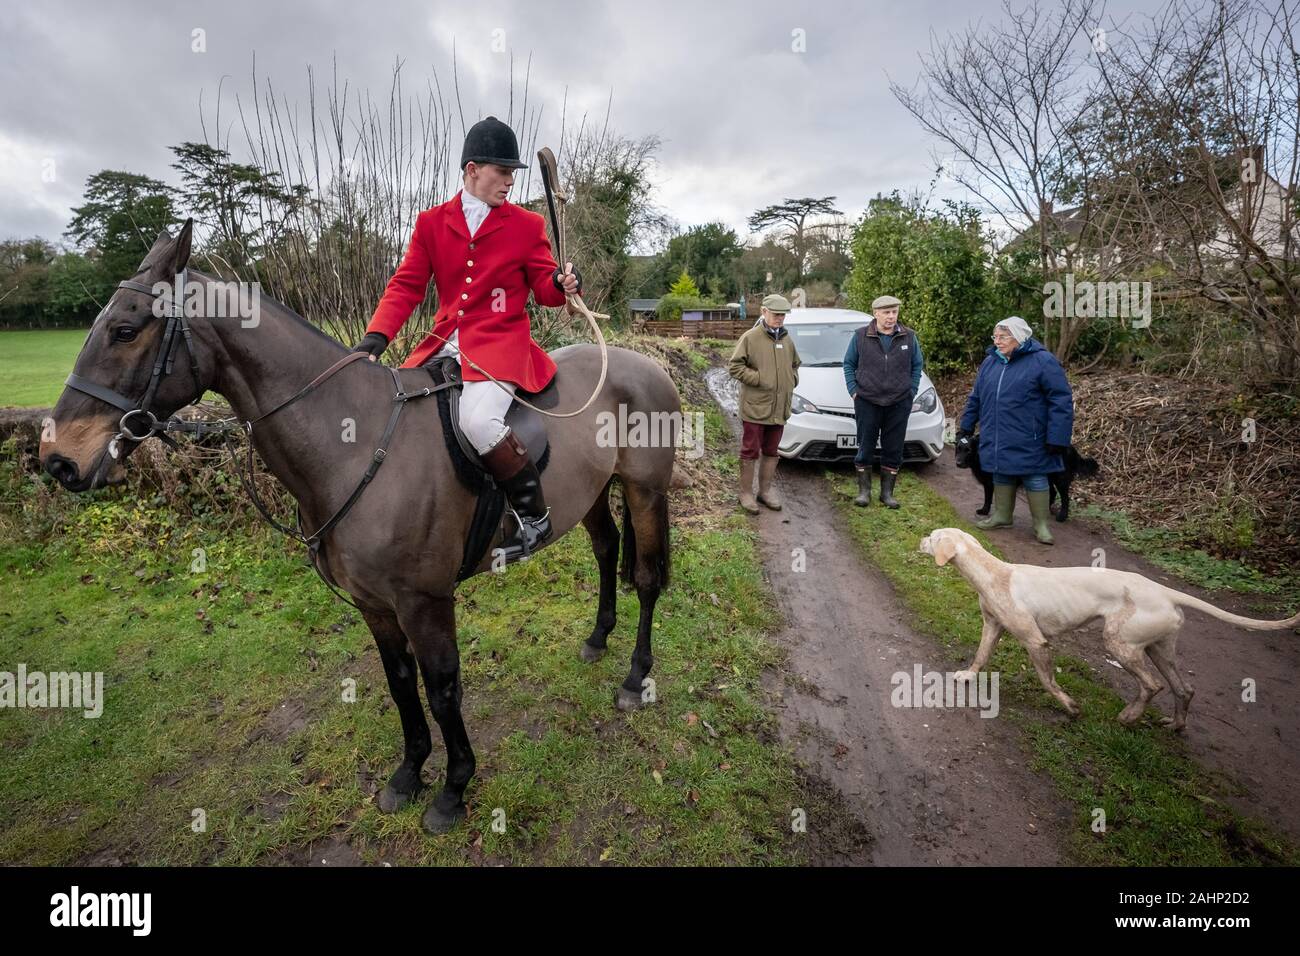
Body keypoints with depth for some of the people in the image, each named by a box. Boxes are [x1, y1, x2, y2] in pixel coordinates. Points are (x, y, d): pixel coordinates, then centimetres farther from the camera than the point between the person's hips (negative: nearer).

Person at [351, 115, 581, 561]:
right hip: (444, 344, 5)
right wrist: (376, 336, -9)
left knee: (478, 421, -32)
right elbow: (406, 286, 6)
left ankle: (535, 516, -13)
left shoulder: (527, 225, 5)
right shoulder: (431, 223, 11)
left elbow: (543, 288, 6)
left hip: (500, 344, -5)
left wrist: (562, 283, -19)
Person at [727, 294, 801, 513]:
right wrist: (759, 379, -15)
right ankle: (746, 493, 13)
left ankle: (766, 490, 27)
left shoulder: (787, 340, 12)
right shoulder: (750, 337, -8)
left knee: (771, 452, 14)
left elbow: (795, 364, 27)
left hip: (779, 408, 6)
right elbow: (734, 366, -11)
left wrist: (792, 380, 7)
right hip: (755, 407, -6)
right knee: (750, 452, 1)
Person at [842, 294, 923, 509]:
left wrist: (912, 391, 5)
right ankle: (864, 491, 14)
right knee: (865, 448, 3)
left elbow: (917, 365, 14)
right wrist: (853, 390, -1)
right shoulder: (861, 336, 0)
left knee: (893, 450, 5)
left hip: (899, 404, 2)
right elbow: (849, 364, 9)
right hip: (867, 402, -1)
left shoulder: (909, 337, 5)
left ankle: (887, 493, 16)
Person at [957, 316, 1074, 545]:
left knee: (1035, 479, 5)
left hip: (1028, 442, -5)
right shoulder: (990, 361, 7)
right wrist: (966, 427, 17)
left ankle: (1041, 524, 17)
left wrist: (1057, 438, -18)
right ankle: (1002, 515, 30)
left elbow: (1061, 401, -14)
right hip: (997, 441, 5)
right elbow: (976, 397, 17)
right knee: (1001, 476, 16)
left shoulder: (1043, 361, -12)